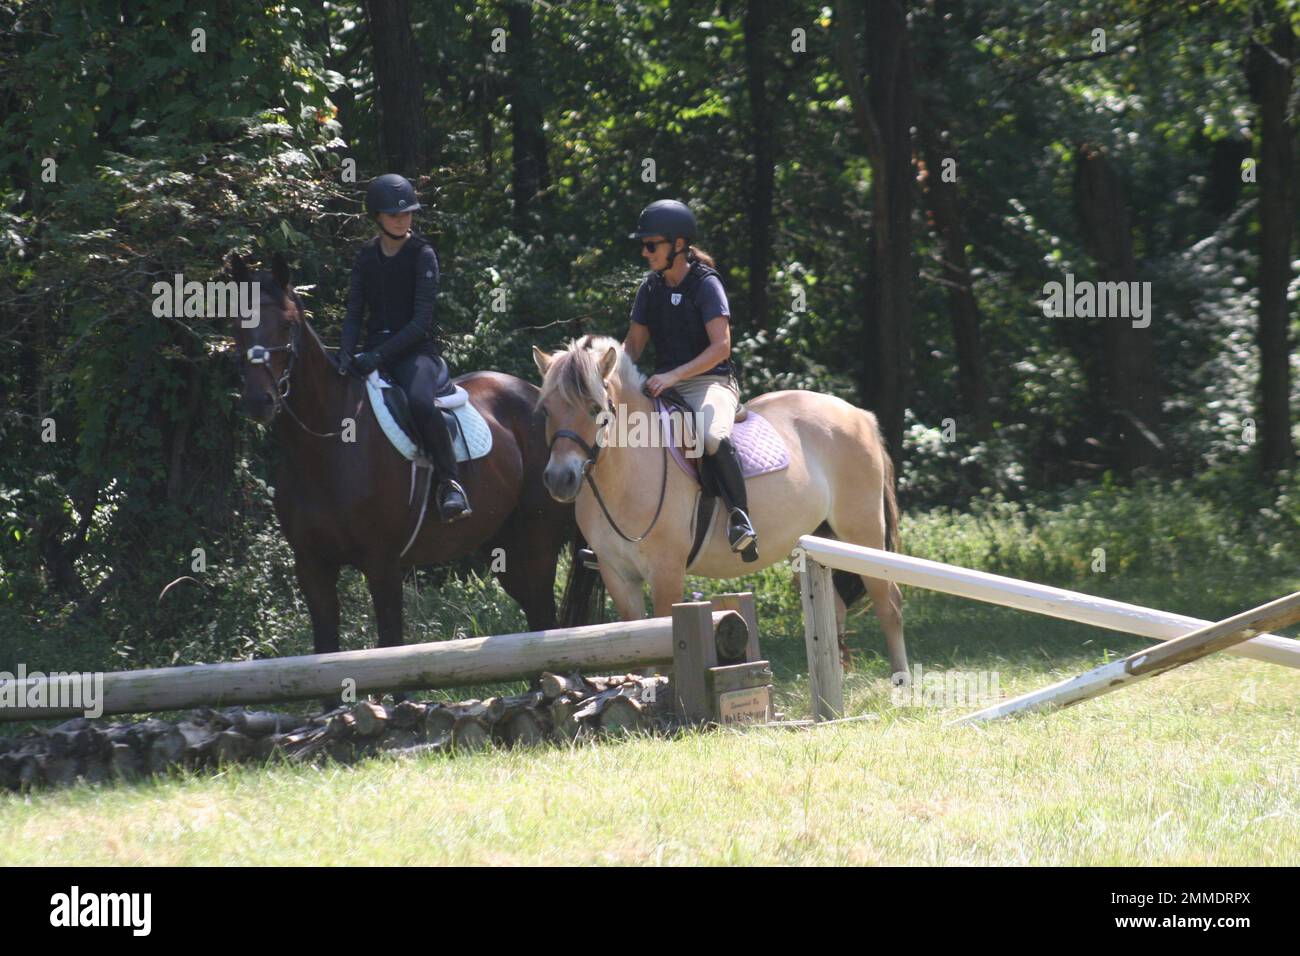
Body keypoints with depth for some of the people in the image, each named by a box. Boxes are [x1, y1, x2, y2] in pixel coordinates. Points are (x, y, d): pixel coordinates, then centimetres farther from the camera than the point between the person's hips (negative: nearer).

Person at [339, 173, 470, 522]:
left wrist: (381, 354, -22)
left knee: (420, 402, -36)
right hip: (374, 351, 5)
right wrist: (346, 352, -13)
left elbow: (421, 320, -11)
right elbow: (354, 313, 8)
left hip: (415, 349, -5)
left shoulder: (422, 255, -4)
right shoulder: (366, 257, 11)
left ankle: (451, 484, -28)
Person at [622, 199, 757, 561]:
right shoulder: (651, 286, 11)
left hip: (709, 381, -7)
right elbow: (633, 343, 15)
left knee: (712, 437, -39)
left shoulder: (706, 284, -9)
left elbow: (721, 347, -18)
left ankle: (740, 516, -30)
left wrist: (673, 376, -27)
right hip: (665, 385, 7)